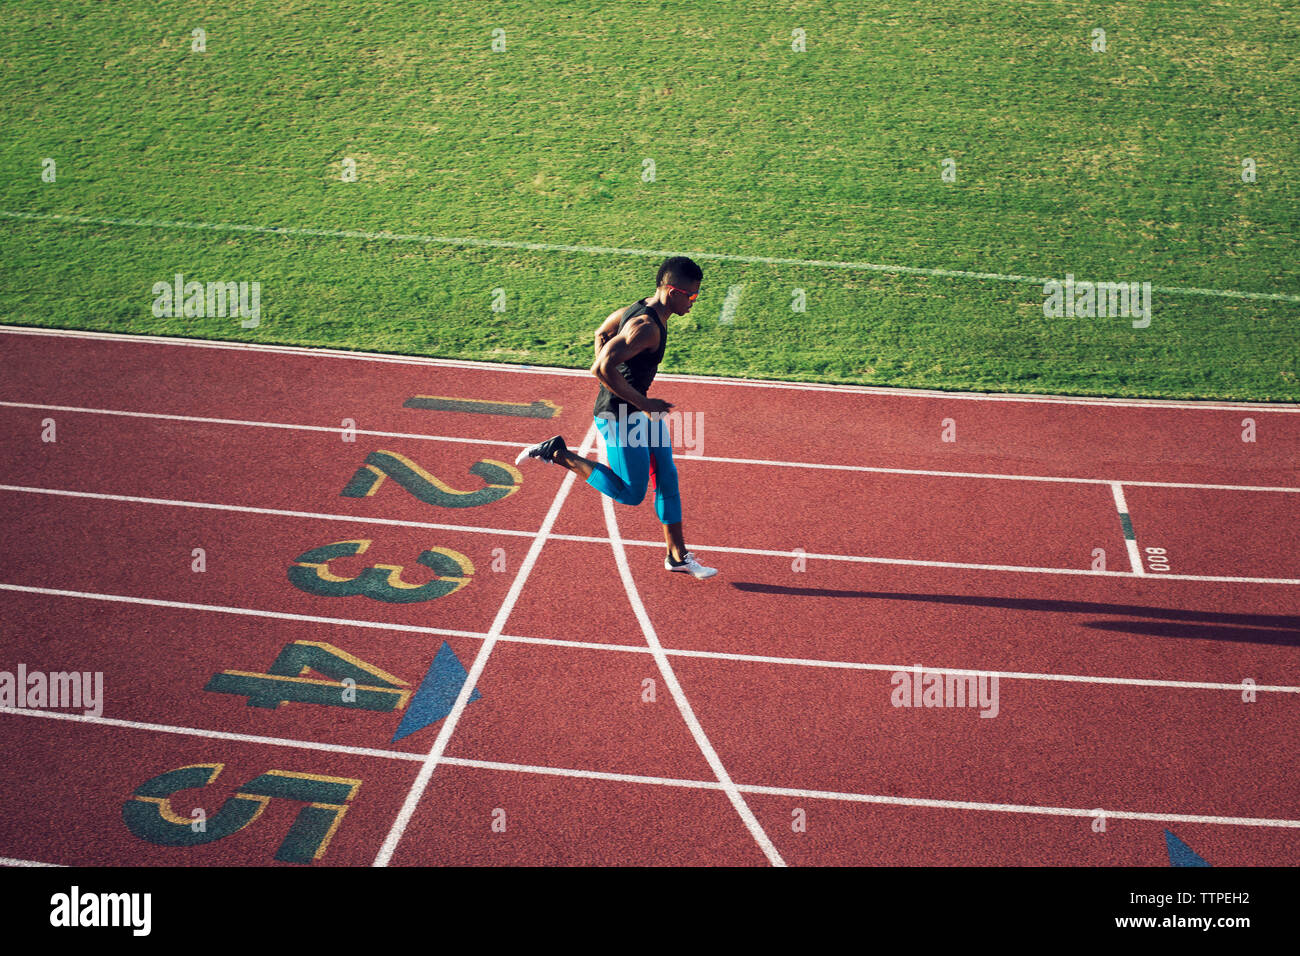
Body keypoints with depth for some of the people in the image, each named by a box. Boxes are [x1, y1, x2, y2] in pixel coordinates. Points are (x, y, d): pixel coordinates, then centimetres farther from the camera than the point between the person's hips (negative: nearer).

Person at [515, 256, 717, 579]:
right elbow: (602, 369, -34)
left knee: (667, 479, 13)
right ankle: (559, 454, 9)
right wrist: (644, 404, -25)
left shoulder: (641, 309, 4)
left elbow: (602, 333, 20)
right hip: (620, 415, -10)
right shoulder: (646, 327, -27)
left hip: (641, 410, 10)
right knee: (630, 493, 2)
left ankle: (678, 556, 23)